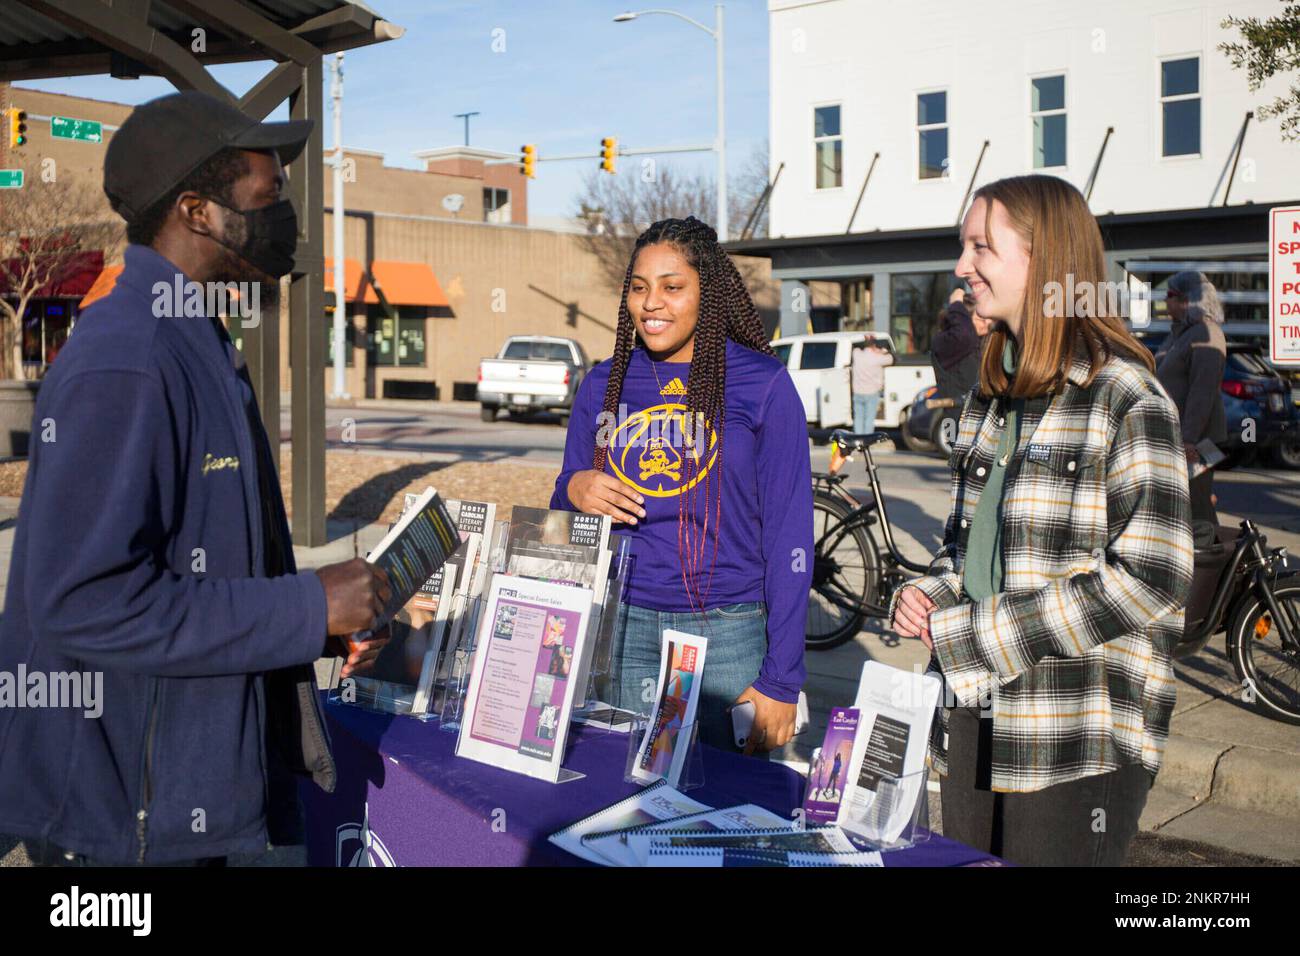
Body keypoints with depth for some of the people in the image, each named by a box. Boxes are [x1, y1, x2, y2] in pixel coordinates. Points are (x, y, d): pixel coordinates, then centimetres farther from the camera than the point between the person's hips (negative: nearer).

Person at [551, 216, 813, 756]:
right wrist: (574, 491, -9)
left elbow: (789, 533, -5)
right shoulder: (603, 386, 7)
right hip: (625, 628, 3)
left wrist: (780, 680, -9)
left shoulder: (761, 383, -3)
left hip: (729, 630, -3)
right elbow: (564, 513, 16)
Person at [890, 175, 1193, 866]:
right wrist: (925, 598, -1)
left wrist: (974, 634, -17)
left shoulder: (1127, 398, -11)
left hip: (1077, 740, -7)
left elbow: (1151, 580, -19)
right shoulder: (990, 399, 12)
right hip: (969, 727, 7)